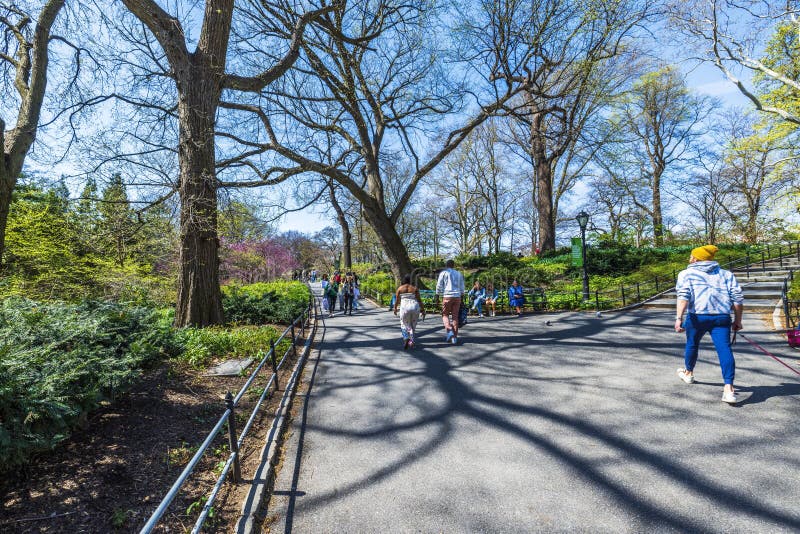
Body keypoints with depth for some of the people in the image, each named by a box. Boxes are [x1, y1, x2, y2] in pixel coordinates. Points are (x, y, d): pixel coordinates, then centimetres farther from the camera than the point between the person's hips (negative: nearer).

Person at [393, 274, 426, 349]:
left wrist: (395, 309, 22)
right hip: (415, 307, 1)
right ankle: (412, 341, 13)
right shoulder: (415, 288, 5)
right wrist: (423, 310, 5)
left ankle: (406, 338, -9)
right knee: (413, 325, 17)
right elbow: (419, 300, 1)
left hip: (404, 307, -1)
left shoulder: (400, 288, 4)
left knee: (404, 324, 14)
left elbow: (397, 300, 6)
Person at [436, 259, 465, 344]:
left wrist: (437, 297, 4)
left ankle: (449, 330, -13)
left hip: (447, 296, -3)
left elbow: (439, 286, -1)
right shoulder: (459, 274, 15)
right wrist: (461, 298, 20)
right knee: (455, 316, 7)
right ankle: (454, 337, 6)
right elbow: (462, 288, 15)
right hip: (457, 297, 3)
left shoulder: (443, 273, 3)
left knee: (445, 314, 11)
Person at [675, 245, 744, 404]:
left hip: (697, 316, -2)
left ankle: (688, 373, 41)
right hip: (722, 317, 2)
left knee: (692, 344, 19)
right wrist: (738, 320, 16)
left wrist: (679, 317, -17)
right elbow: (737, 298, 11)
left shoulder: (686, 274, 7)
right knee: (724, 349, -4)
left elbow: (683, 296, -9)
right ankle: (728, 388, -16)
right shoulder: (726, 274, 19)